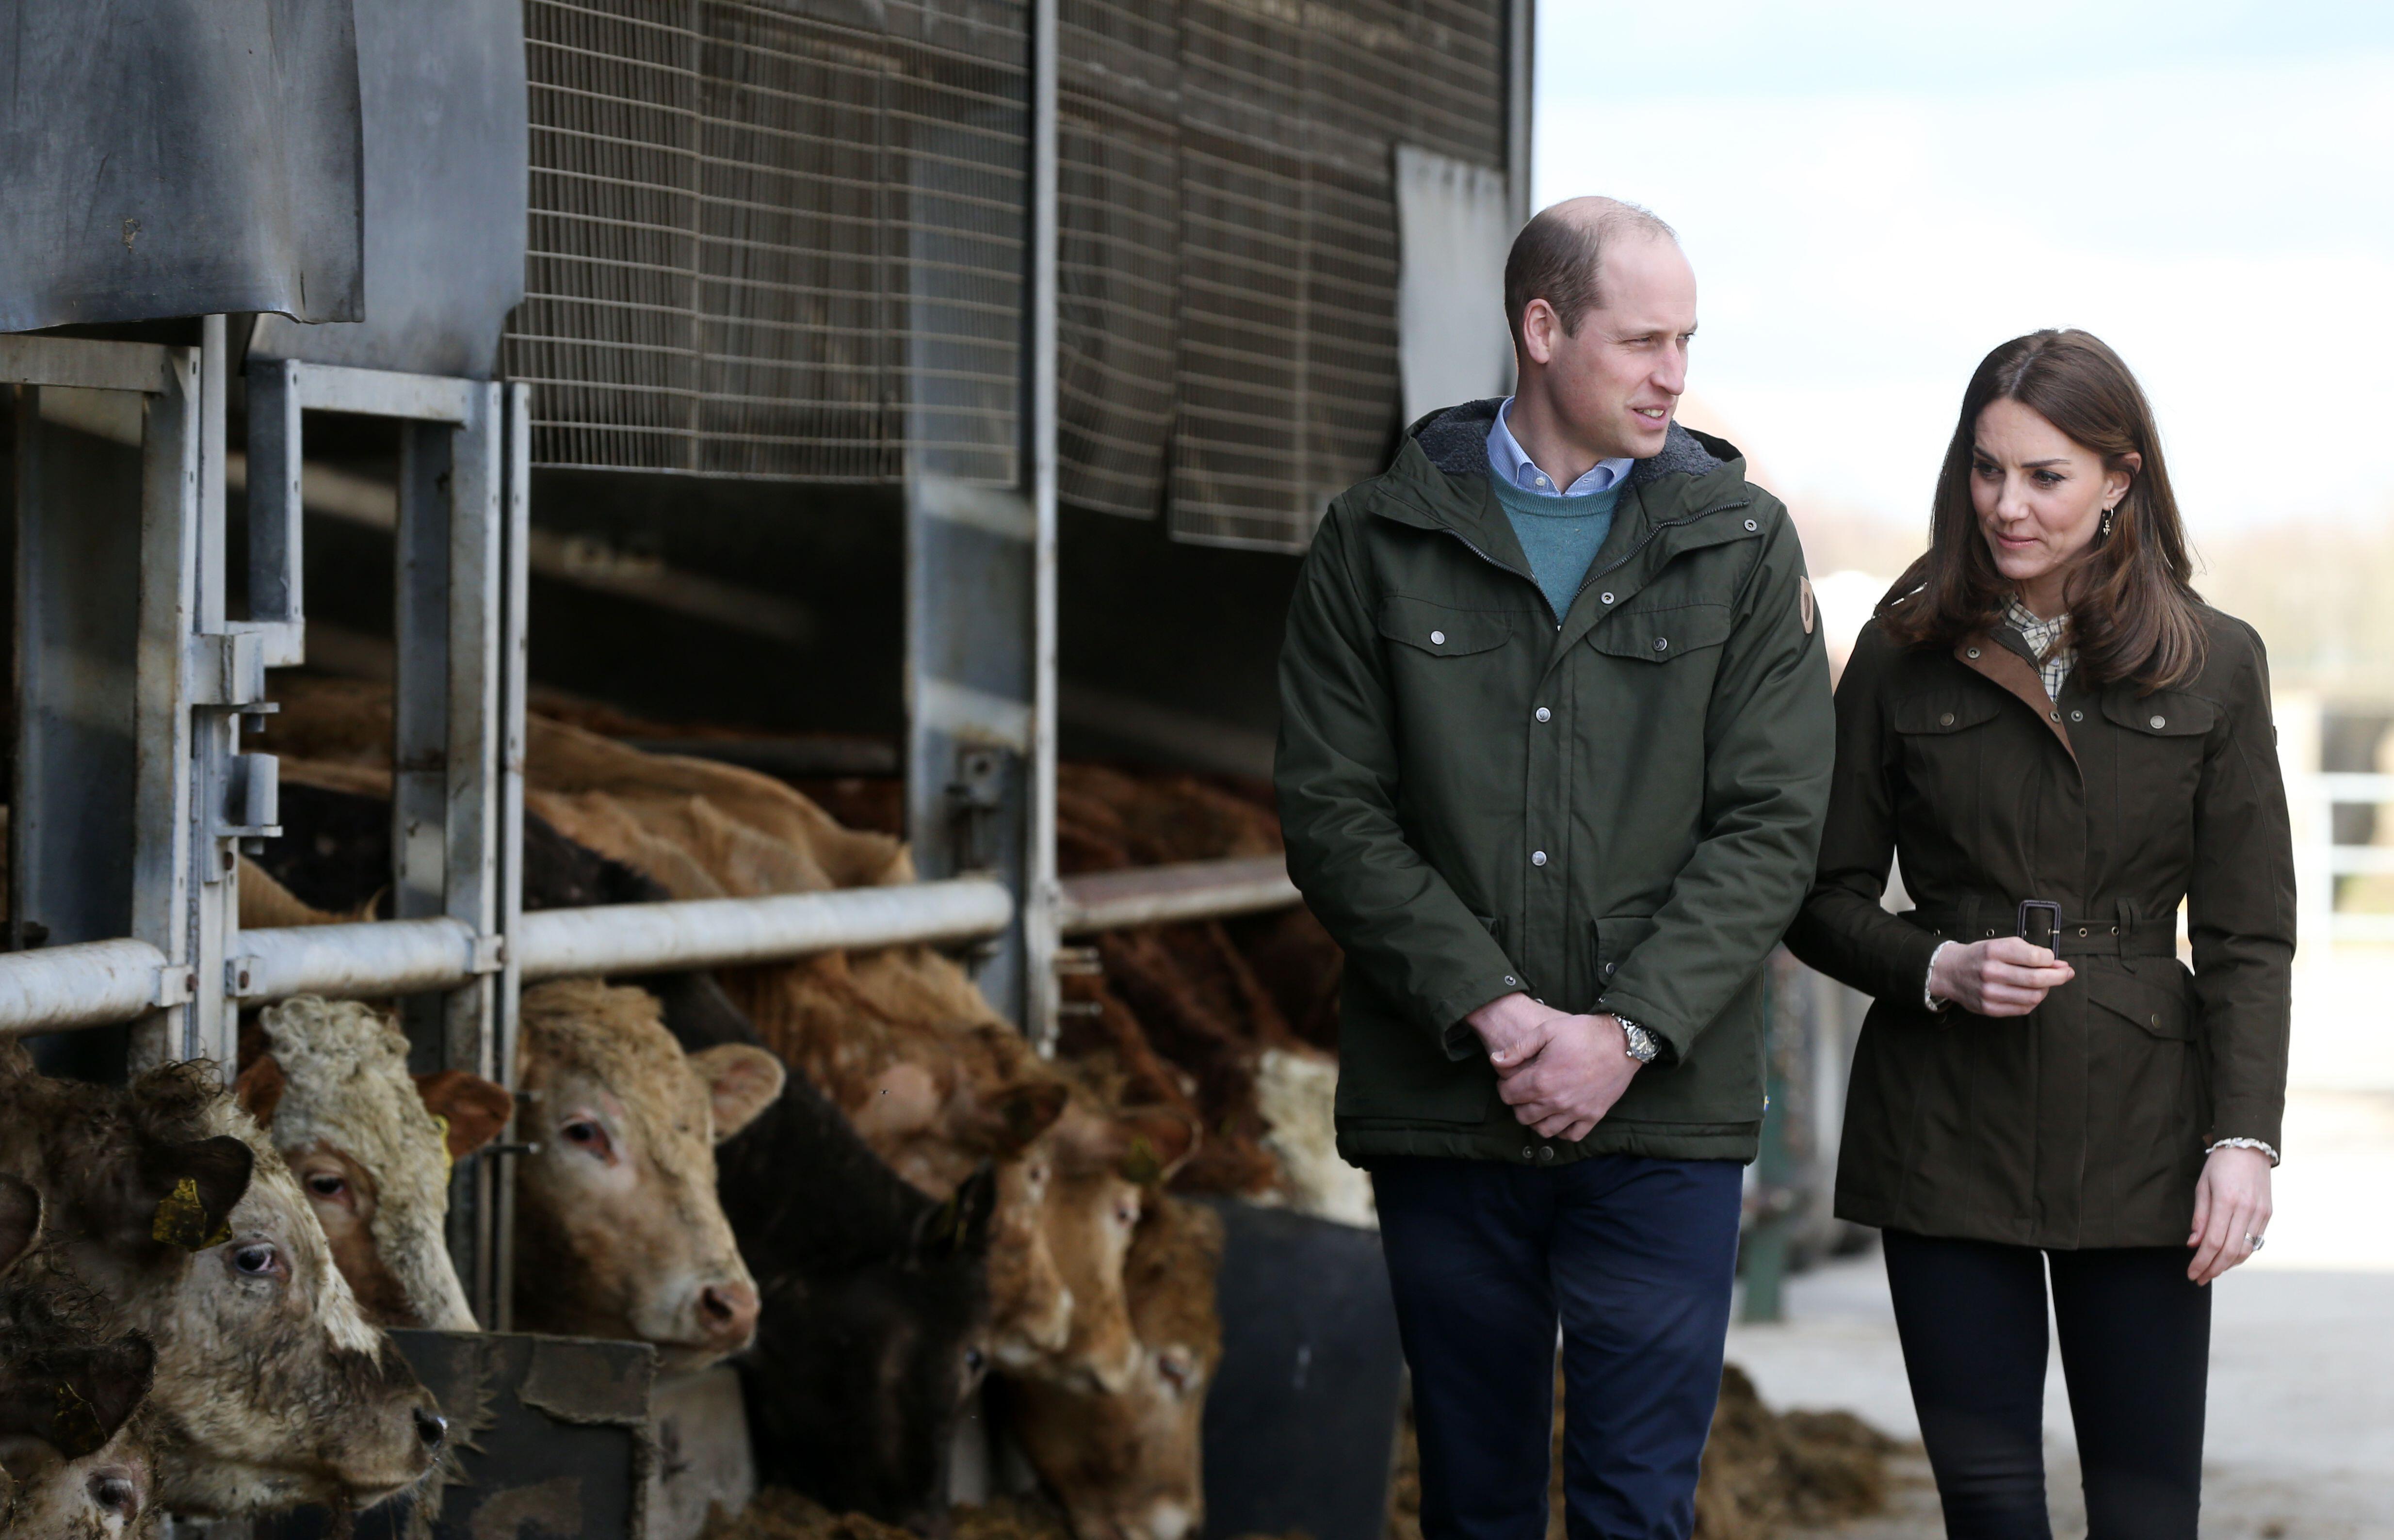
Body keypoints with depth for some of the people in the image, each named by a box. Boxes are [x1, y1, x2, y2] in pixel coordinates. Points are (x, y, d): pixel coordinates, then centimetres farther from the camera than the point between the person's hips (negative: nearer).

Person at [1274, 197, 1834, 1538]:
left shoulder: (1744, 544, 5)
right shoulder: (1381, 543, 5)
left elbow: (1772, 825, -1)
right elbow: (1333, 812, -1)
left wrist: (1627, 1033, -12)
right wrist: (1490, 1010, -12)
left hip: (1662, 1121, -1)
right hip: (1439, 1111, 1)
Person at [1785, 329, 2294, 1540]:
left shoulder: (2213, 665, 3)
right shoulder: (1905, 657, 4)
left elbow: (2249, 937, 2)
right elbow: (1827, 900, 8)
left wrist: (2243, 1136, -9)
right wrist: (1937, 969, -12)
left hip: (2136, 1132, 0)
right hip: (1946, 1131, 0)